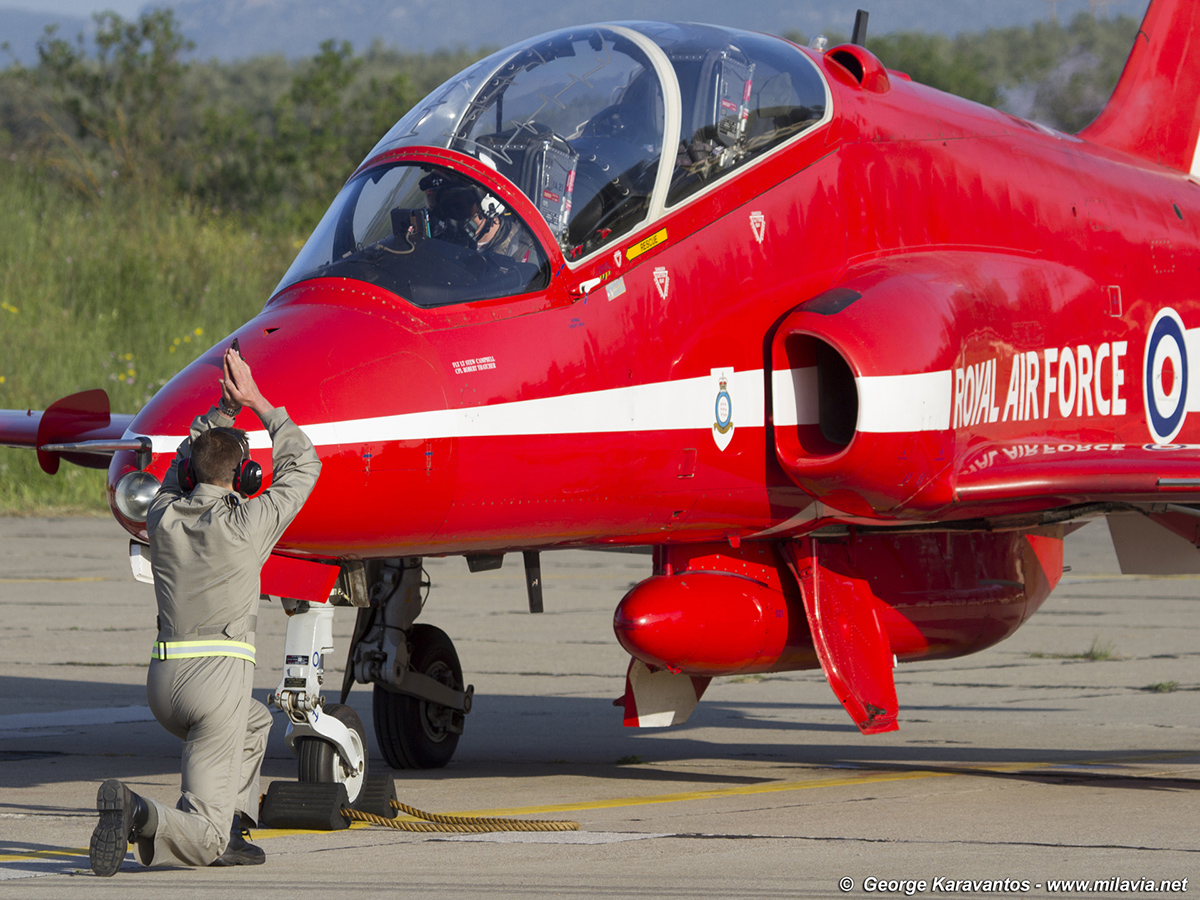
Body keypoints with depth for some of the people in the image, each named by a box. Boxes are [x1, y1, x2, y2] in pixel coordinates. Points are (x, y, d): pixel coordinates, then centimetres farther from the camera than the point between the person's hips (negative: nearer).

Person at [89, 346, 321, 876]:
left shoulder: (164, 516, 7)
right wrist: (258, 403, 13)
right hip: (219, 674, -6)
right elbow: (302, 467, 9)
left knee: (254, 722, 36)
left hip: (163, 679, 6)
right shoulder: (247, 524, -5)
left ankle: (230, 832, 20)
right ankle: (137, 818, -35)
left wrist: (225, 408, 24)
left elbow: (185, 461, 29)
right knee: (205, 838, -5)